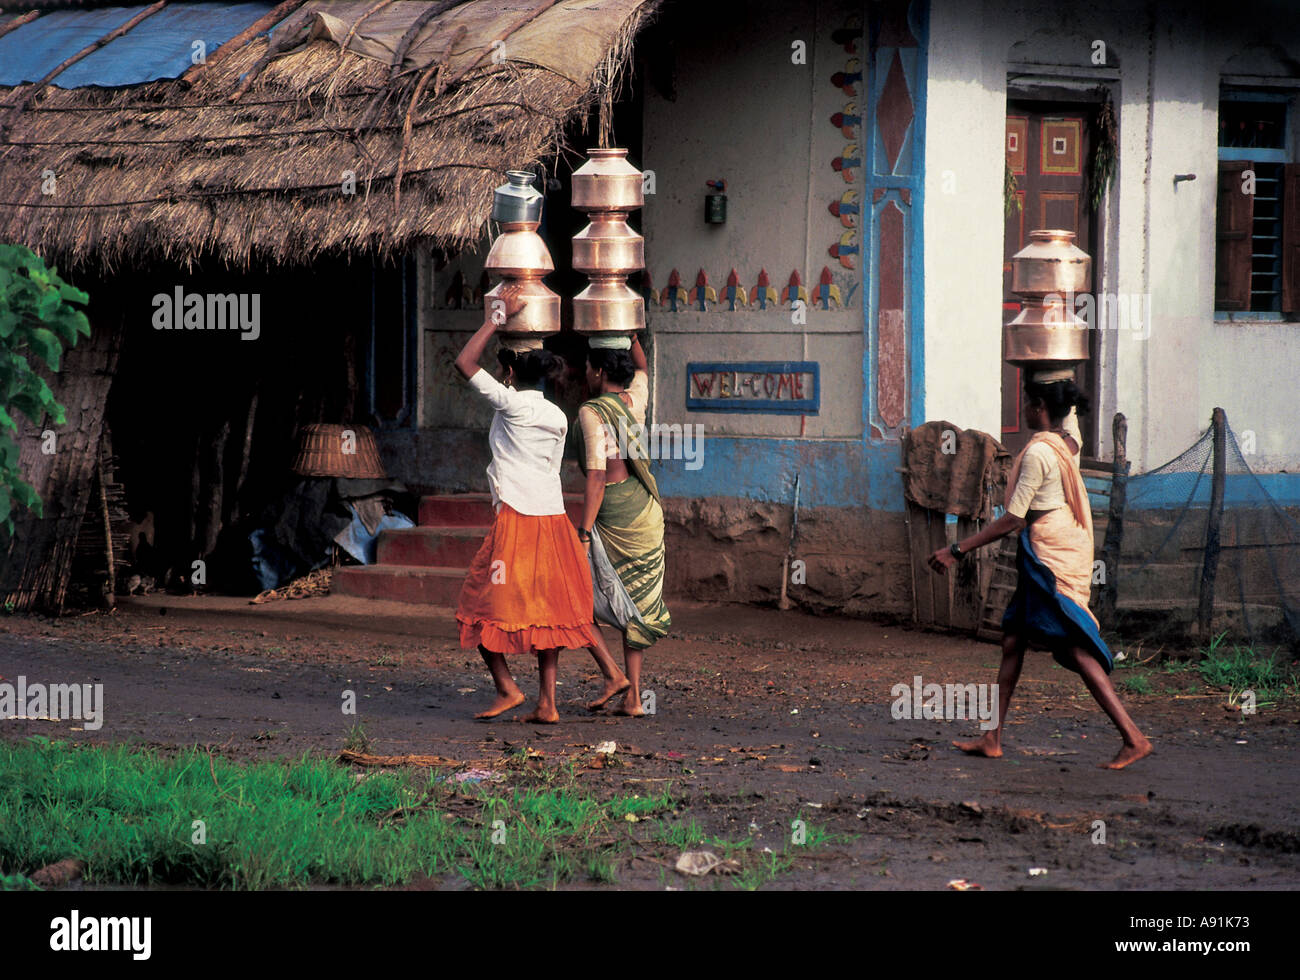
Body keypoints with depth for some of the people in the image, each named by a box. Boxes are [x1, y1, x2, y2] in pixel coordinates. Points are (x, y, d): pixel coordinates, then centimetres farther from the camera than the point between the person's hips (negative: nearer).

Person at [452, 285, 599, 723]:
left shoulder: (512, 404, -9)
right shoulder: (557, 417, 9)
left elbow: (465, 362, -8)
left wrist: (500, 315, -2)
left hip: (516, 522, -6)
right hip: (553, 519, 6)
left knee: (483, 607, 6)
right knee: (547, 610, 8)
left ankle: (506, 687, 2)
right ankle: (547, 701, 5)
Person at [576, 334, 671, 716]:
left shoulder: (592, 412, -15)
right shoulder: (635, 399, 4)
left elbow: (596, 476, -21)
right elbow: (641, 367, 30)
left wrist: (584, 532, -21)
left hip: (612, 513, -7)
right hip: (647, 510, 7)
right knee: (634, 604, 12)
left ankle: (612, 674, -3)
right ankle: (633, 696, 10)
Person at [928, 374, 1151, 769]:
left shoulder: (1038, 453, -18)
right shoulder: (1067, 445, 9)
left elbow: (1013, 520, -17)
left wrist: (957, 551, -14)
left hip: (1050, 559, -10)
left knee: (1077, 650, -9)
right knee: (1012, 640, 13)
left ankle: (1134, 738, -11)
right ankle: (993, 739, 16)